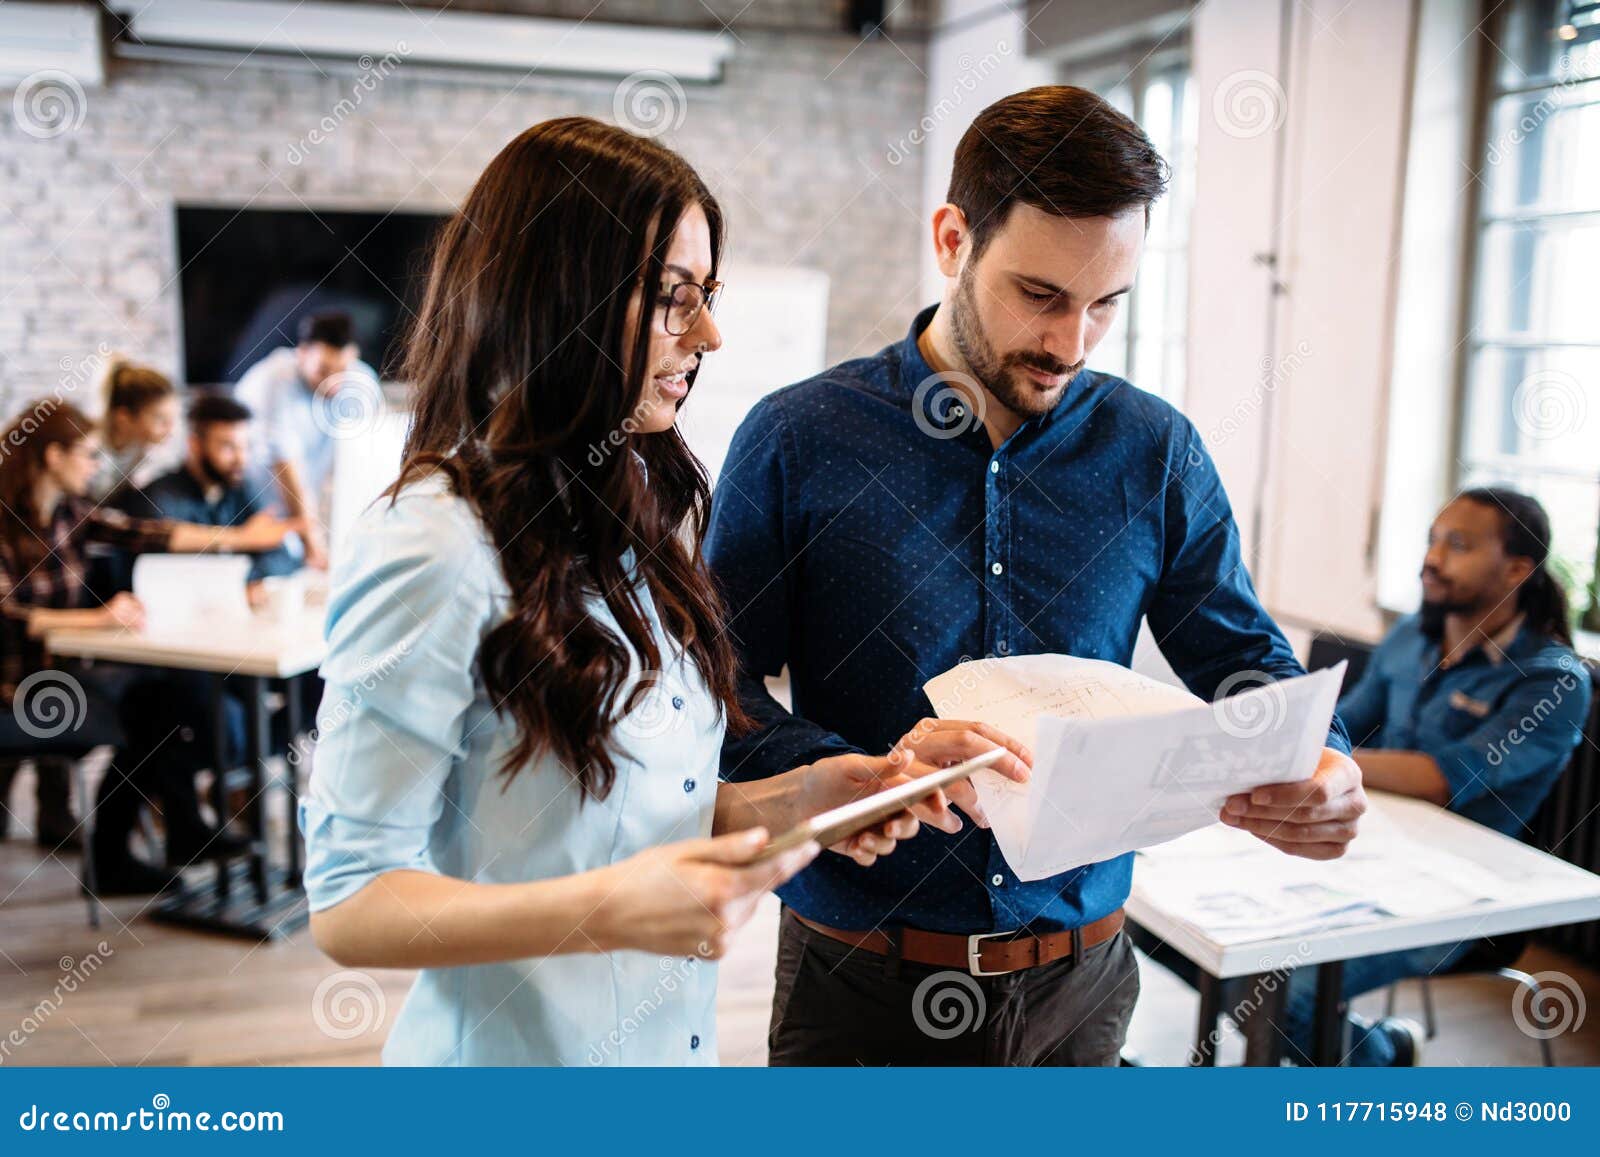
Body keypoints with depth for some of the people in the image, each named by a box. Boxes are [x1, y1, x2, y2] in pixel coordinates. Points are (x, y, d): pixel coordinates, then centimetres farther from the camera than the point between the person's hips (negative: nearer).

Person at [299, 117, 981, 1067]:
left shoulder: (645, 509, 3)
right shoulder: (434, 551, -22)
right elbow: (350, 906, -19)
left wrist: (789, 800, -8)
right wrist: (608, 910, -32)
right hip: (518, 1056, -7)